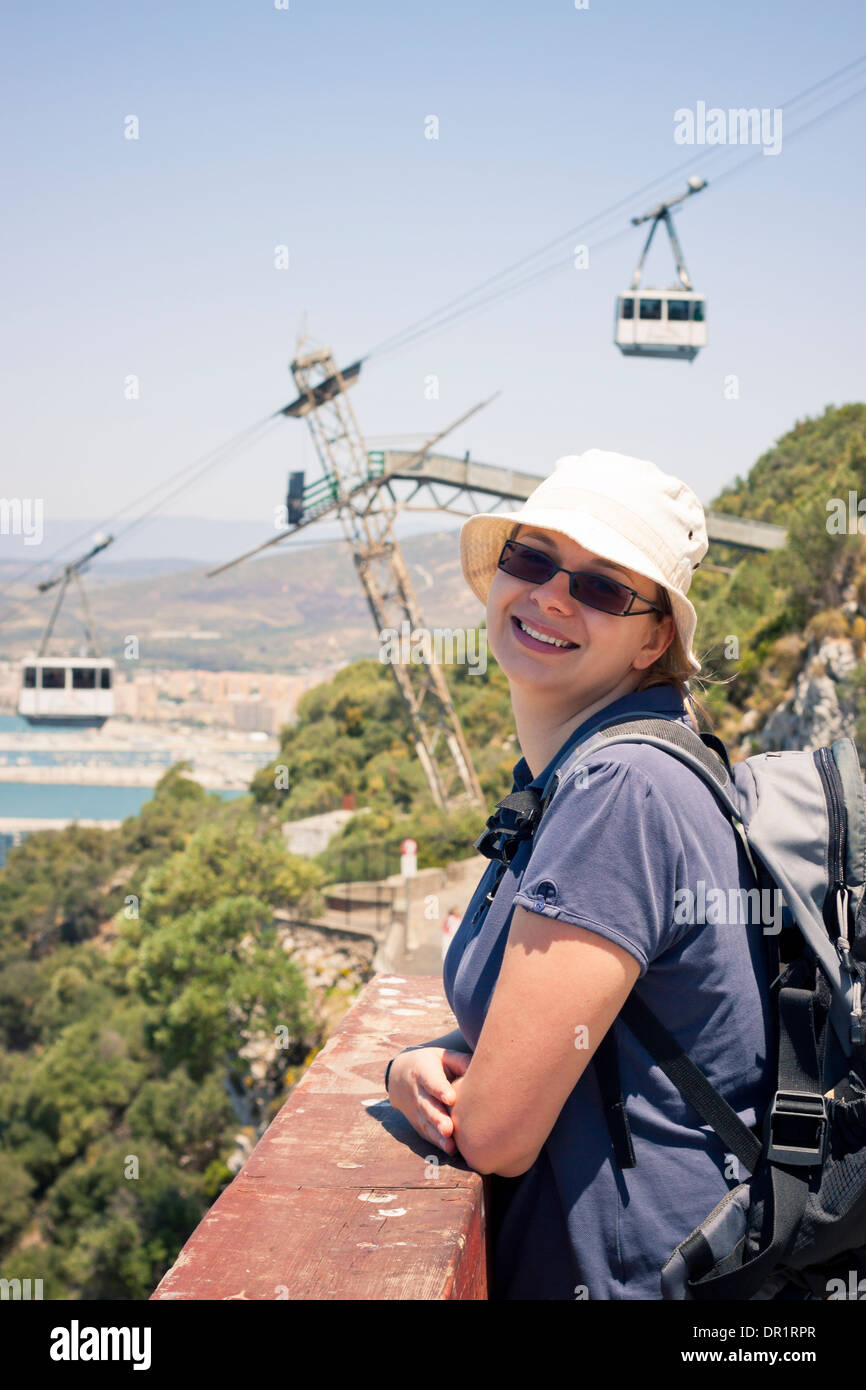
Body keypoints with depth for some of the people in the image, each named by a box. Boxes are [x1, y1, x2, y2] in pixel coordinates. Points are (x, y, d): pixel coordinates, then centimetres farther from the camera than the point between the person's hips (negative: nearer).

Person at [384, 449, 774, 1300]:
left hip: (642, 1270, -8)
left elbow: (494, 1133, -24)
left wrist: (446, 1099, -3)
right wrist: (418, 1067, -7)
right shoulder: (560, 781, 4)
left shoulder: (624, 793, -25)